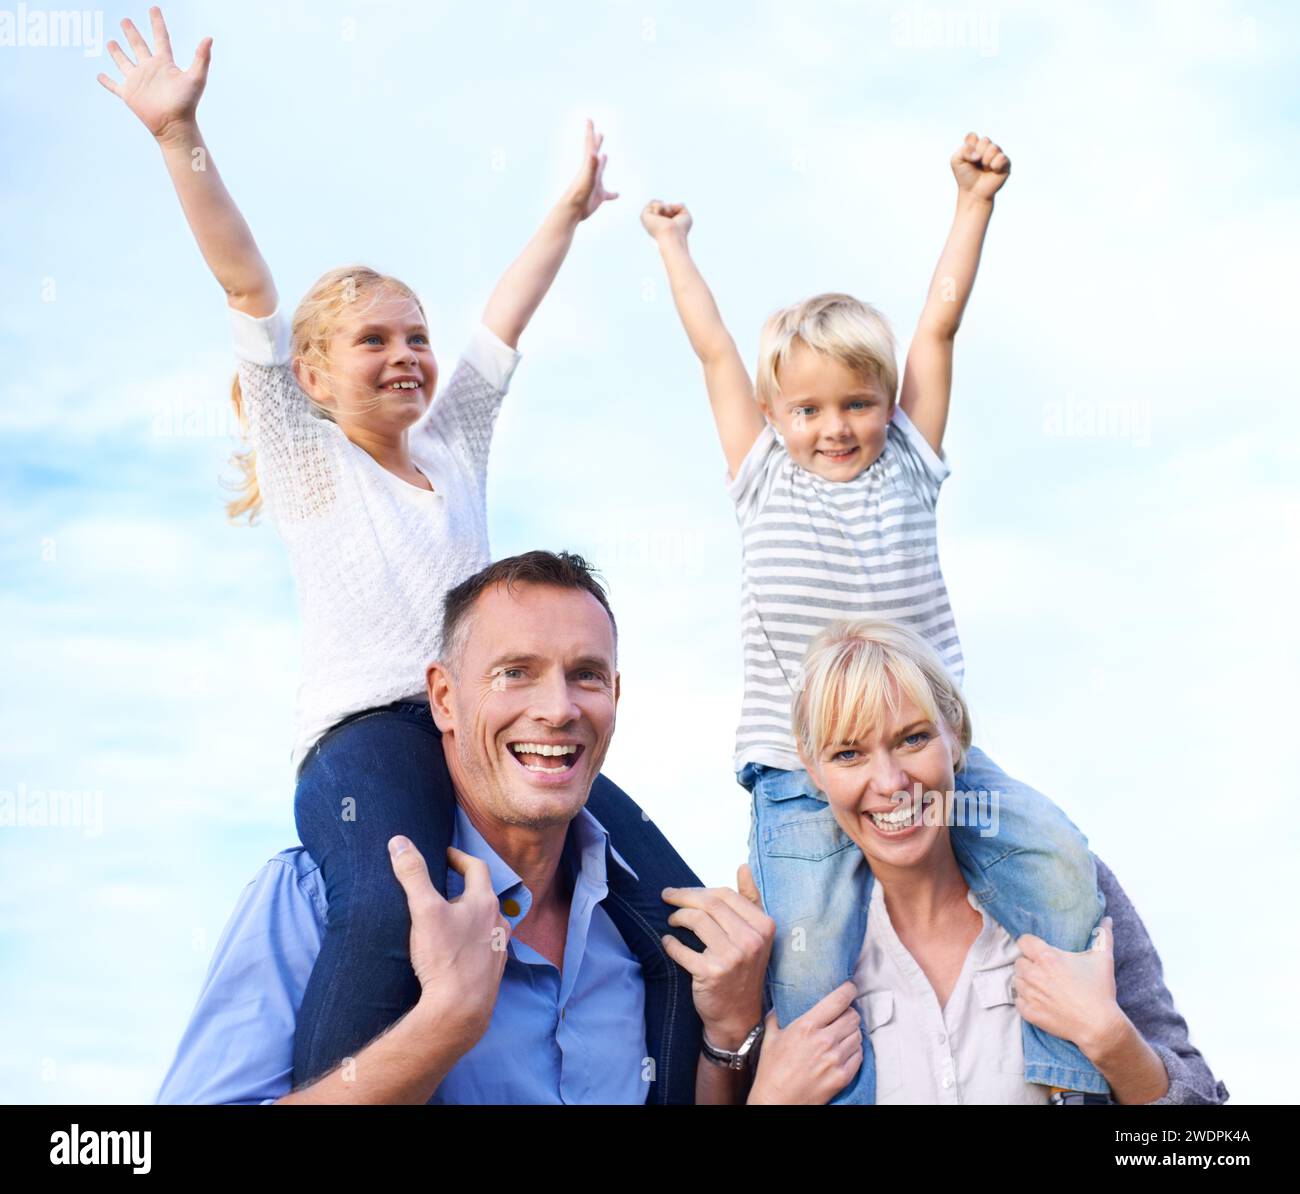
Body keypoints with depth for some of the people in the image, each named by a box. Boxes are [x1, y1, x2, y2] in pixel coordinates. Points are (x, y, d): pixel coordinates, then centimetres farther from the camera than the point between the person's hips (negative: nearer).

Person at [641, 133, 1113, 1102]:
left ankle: (1061, 1065, 3)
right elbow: (715, 348, 10)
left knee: (1062, 862, -11)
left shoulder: (907, 469, 7)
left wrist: (975, 201, 5)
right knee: (810, 958, -15)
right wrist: (673, 246, 19)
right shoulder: (764, 482, 5)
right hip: (799, 769, -2)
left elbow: (939, 324, 6)